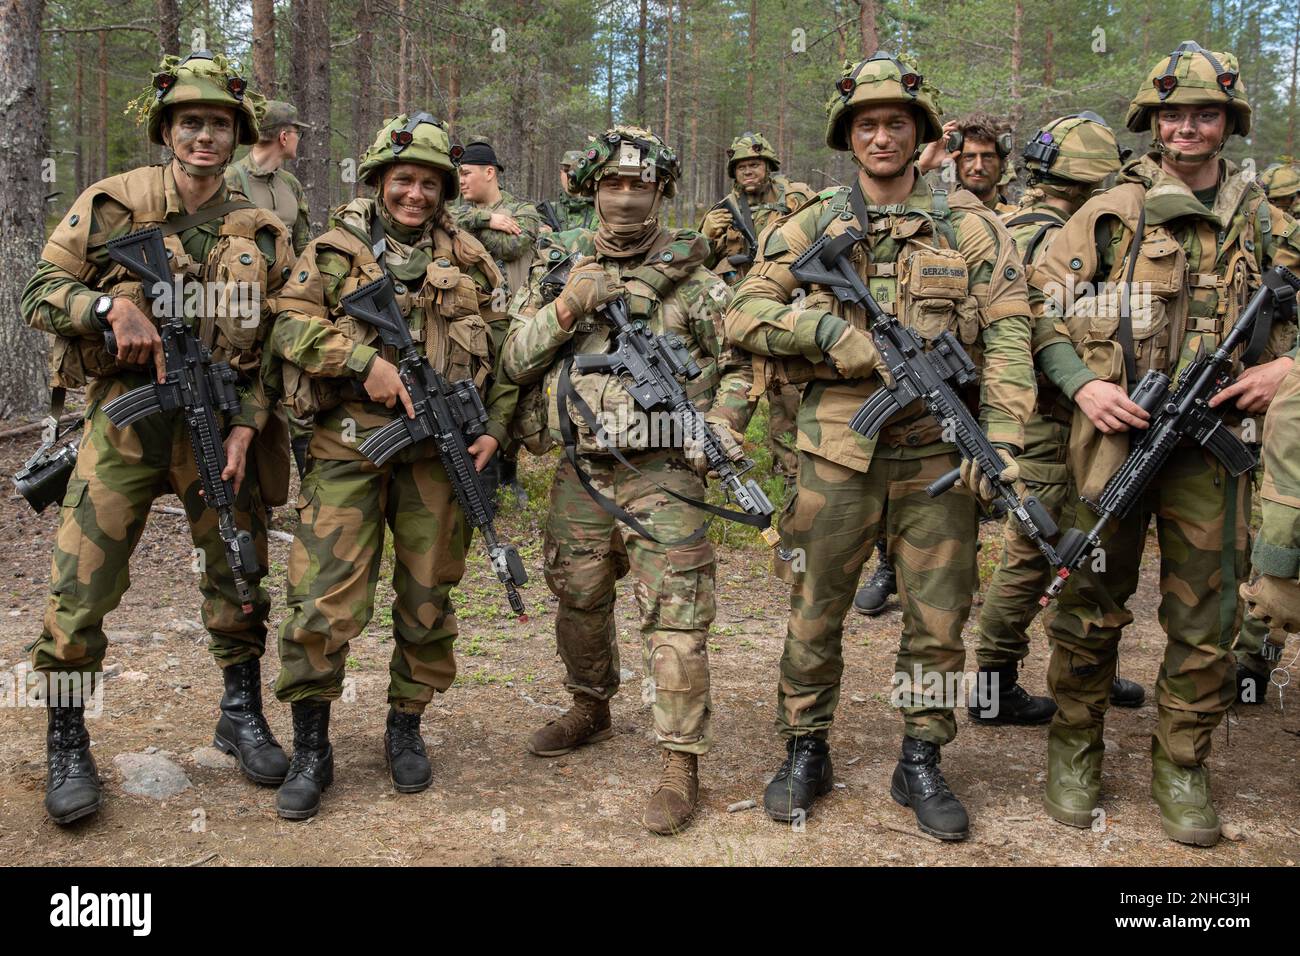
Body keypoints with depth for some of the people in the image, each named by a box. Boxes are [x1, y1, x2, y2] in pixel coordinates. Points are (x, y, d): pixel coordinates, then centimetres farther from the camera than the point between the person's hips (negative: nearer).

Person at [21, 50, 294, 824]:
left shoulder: (262, 233, 5)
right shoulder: (111, 204, 0)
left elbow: (278, 345, 5)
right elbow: (41, 294, 1)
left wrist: (247, 424, -7)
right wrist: (110, 304, -18)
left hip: (221, 425, 2)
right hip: (125, 418, -2)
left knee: (240, 580, 10)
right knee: (80, 590, -5)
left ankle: (243, 716, 31)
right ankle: (68, 748, 12)